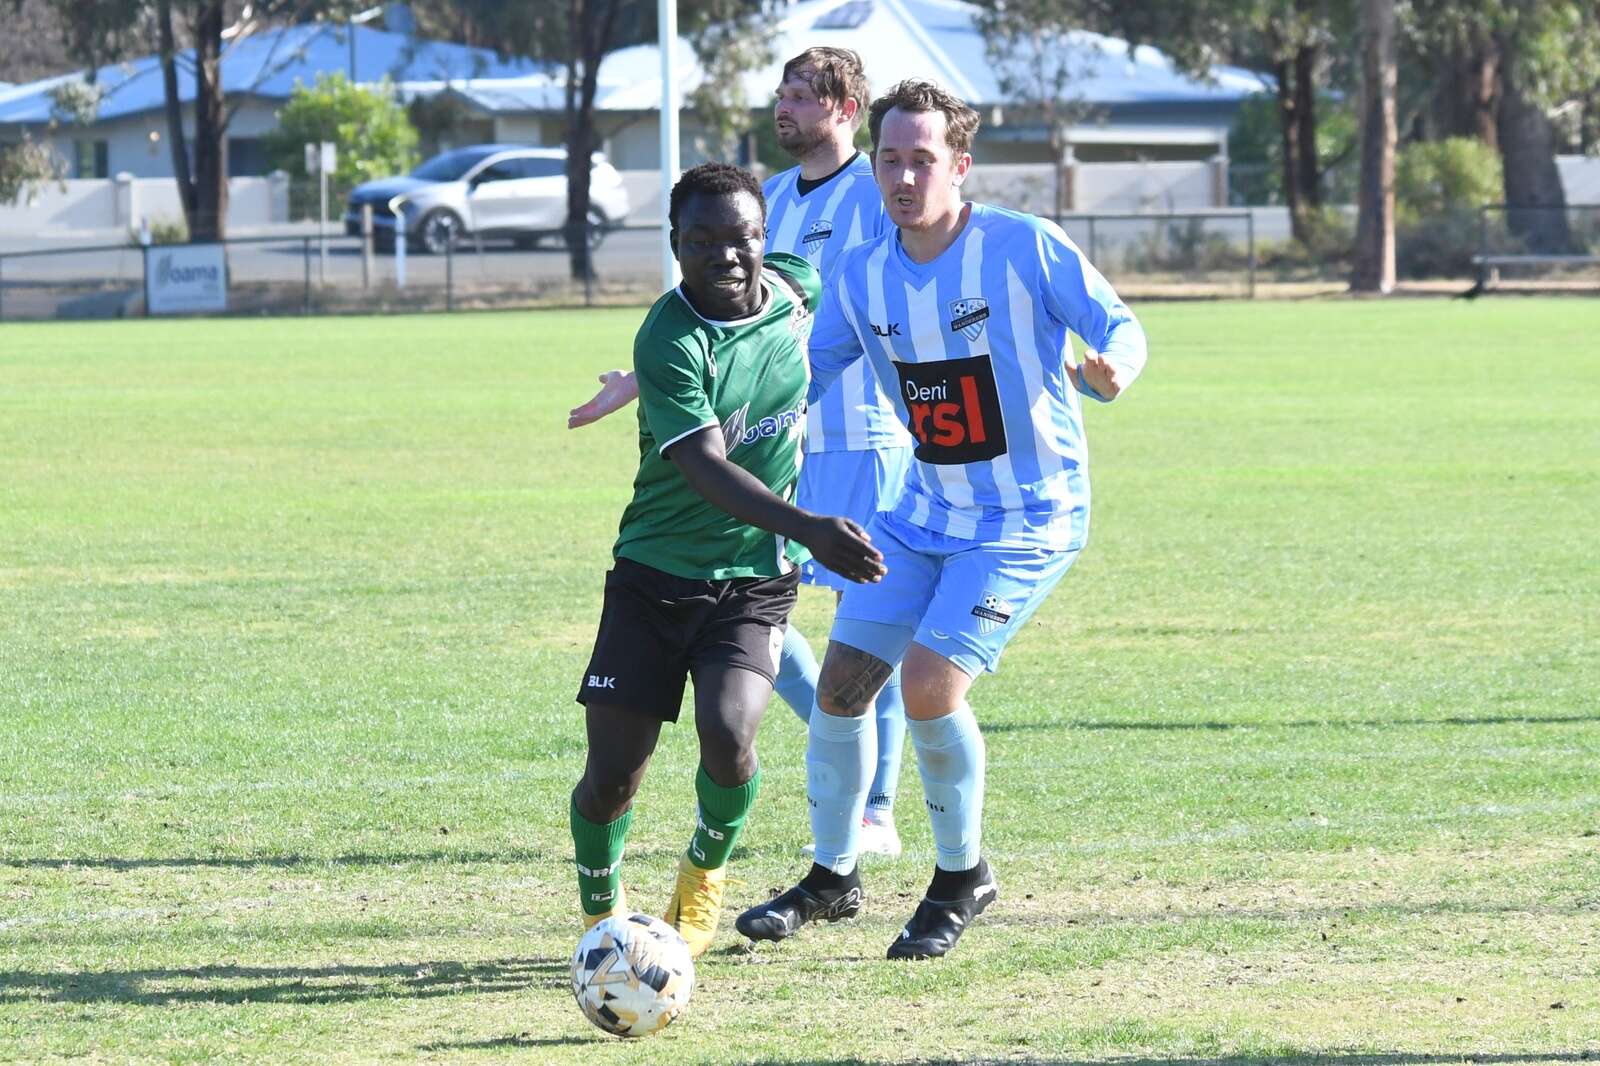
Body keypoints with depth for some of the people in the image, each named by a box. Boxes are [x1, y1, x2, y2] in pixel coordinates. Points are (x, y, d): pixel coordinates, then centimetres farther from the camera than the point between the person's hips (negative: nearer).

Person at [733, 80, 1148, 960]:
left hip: (1030, 517, -6)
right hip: (926, 512, 6)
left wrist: (1107, 369, -35)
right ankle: (831, 878, 22)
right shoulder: (861, 276, 0)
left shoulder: (1026, 247, -16)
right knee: (842, 683, 1)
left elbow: (1119, 327, -10)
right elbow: (803, 375, 13)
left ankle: (962, 878, 4)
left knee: (928, 686, -19)